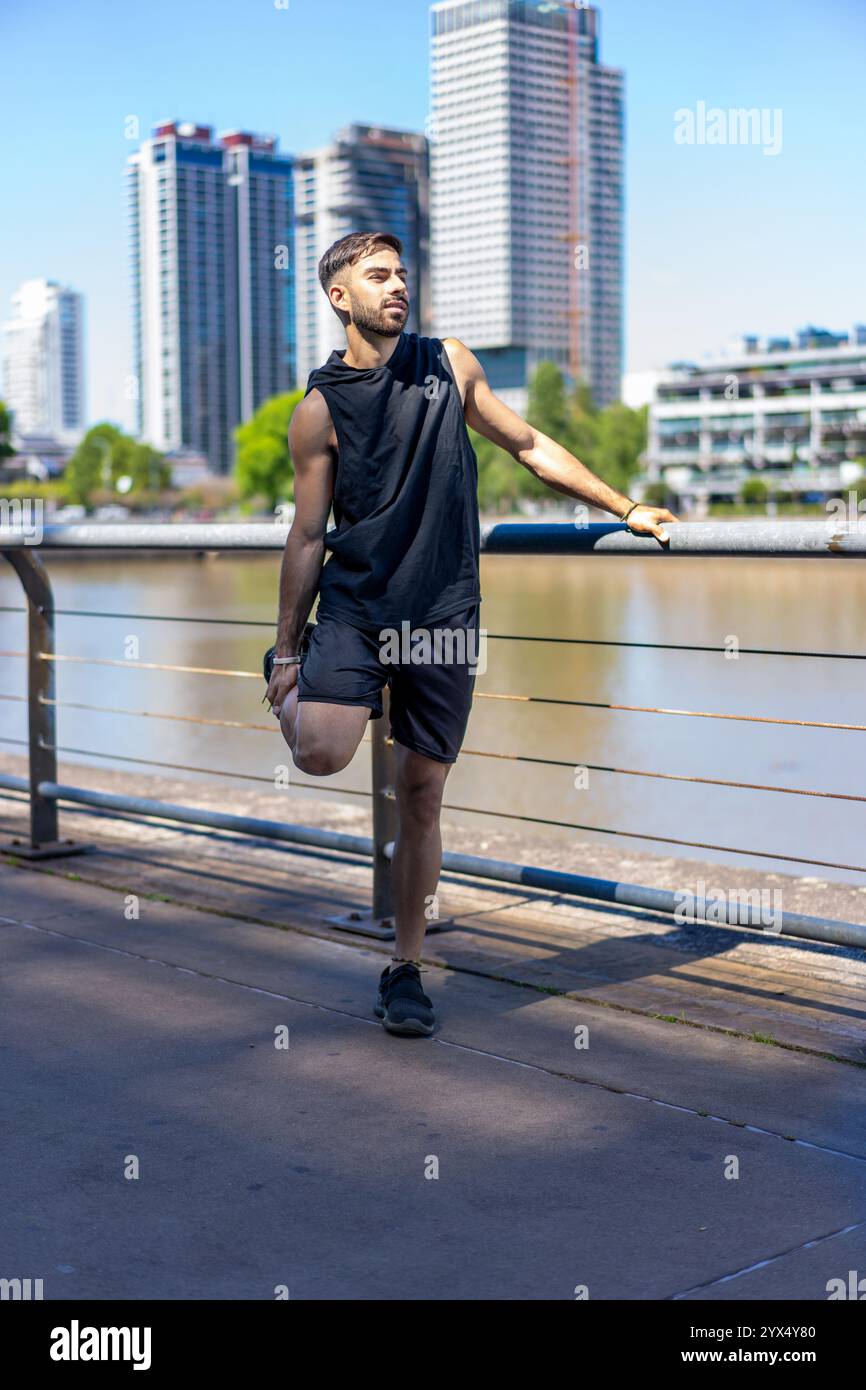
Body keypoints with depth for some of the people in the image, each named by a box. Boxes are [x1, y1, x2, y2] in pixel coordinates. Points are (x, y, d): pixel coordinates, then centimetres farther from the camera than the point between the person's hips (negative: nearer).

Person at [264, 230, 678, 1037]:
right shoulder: (320, 410, 0)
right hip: (352, 605, -2)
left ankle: (406, 971, 18)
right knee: (321, 755, -25)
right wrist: (288, 650, 4)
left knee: (421, 797, 4)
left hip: (443, 616, 2)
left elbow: (529, 447, 18)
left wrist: (626, 509, 17)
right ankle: (286, 681, 12)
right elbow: (308, 537, 4)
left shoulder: (449, 363, 9)